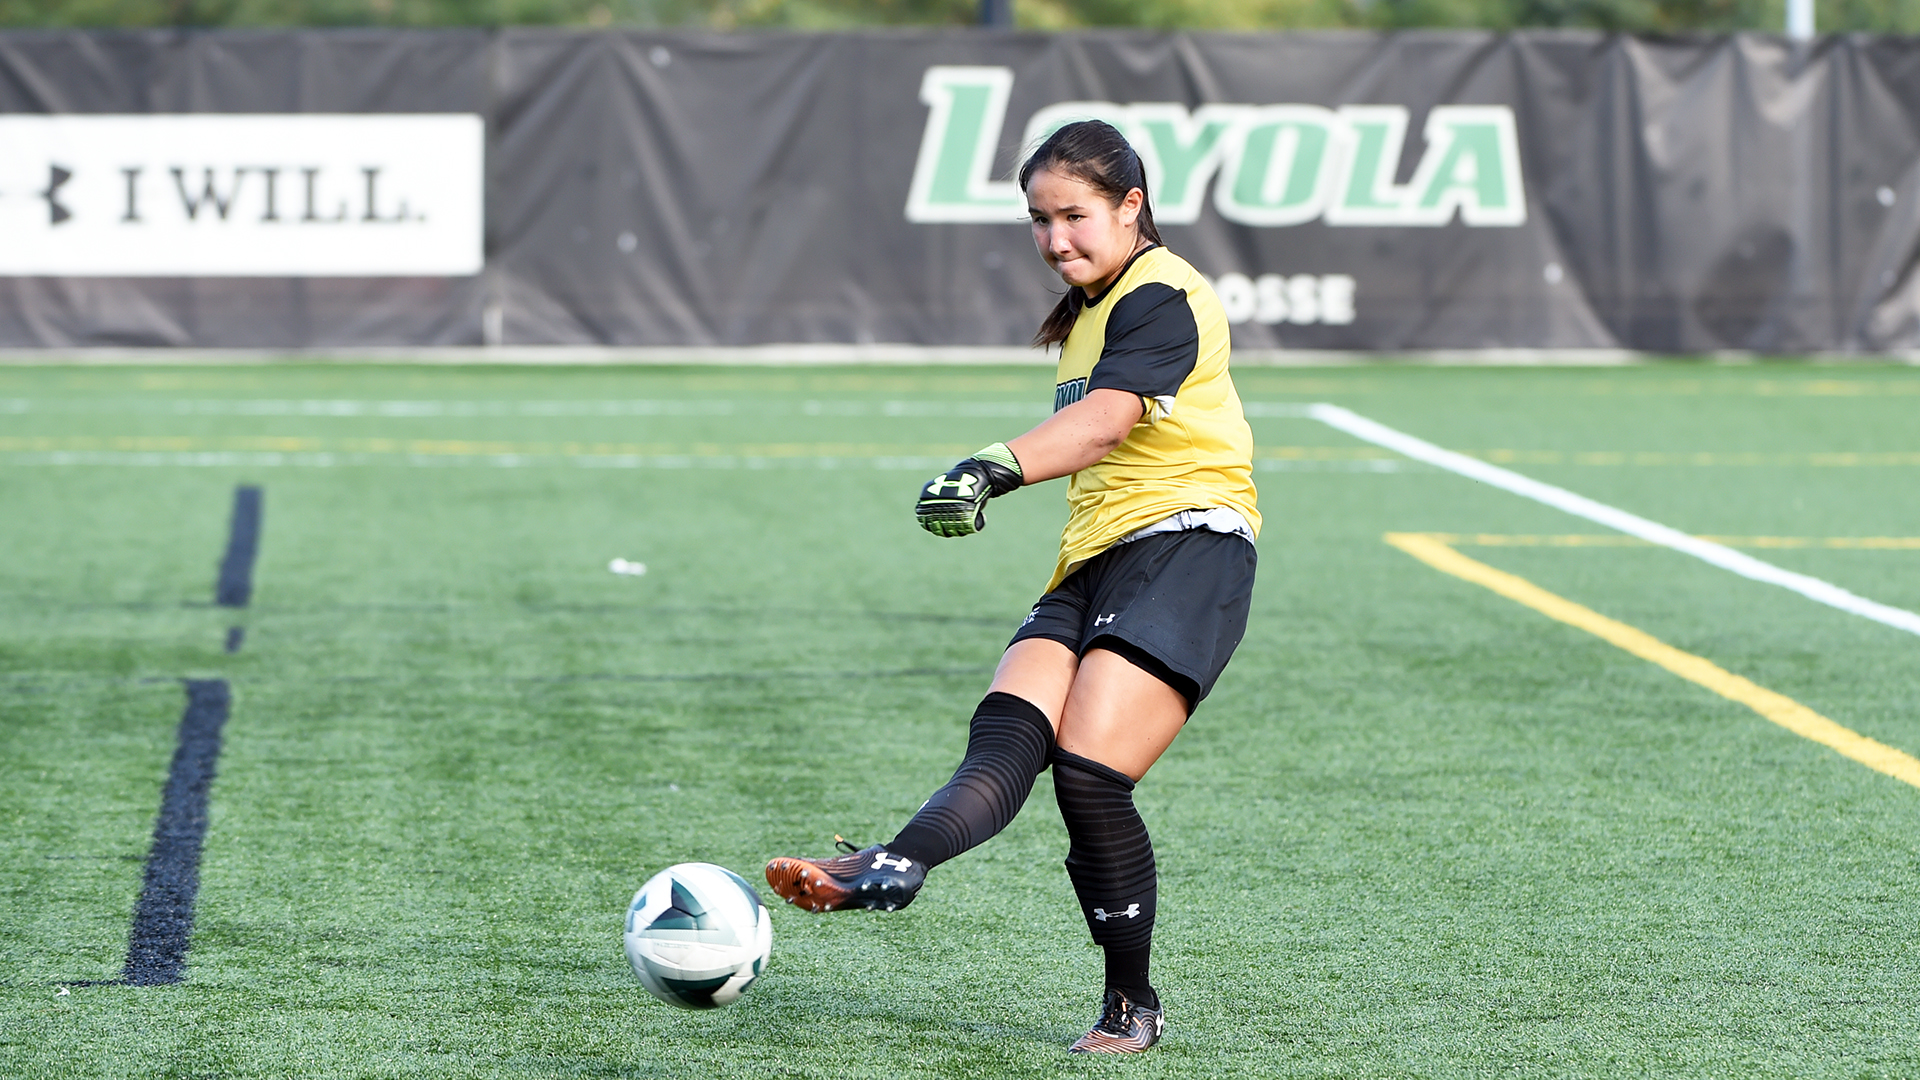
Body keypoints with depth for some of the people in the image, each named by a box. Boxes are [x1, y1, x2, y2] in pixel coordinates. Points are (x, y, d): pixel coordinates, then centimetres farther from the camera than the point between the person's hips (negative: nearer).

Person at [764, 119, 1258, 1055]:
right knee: (1005, 734, -17)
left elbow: (1105, 420, -27)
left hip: (1184, 544, -9)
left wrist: (1000, 468, -42)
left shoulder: (1162, 298, -9)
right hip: (1096, 560, 9)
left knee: (1088, 771, -20)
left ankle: (1132, 1004, -5)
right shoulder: (1089, 310, 23)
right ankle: (892, 865, -42)